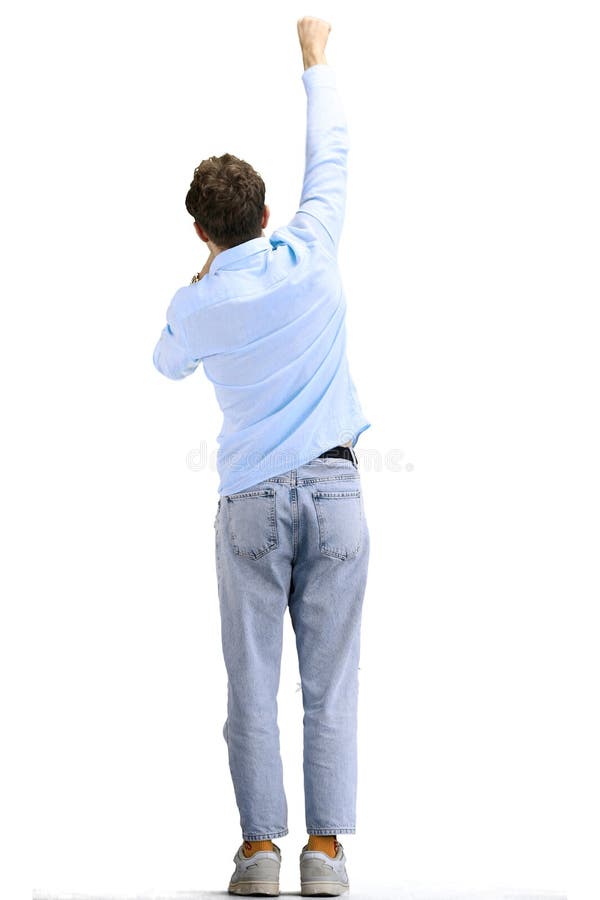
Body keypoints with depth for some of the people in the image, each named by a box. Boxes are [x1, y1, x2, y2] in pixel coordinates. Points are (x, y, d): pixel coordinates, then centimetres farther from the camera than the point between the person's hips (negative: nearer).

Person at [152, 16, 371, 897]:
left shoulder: (197, 307, -1)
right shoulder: (309, 258, -3)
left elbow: (167, 364, 21)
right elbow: (332, 157, 10)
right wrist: (315, 59, 22)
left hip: (252, 501, 0)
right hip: (333, 488, 0)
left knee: (253, 684, 5)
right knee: (330, 682, 2)